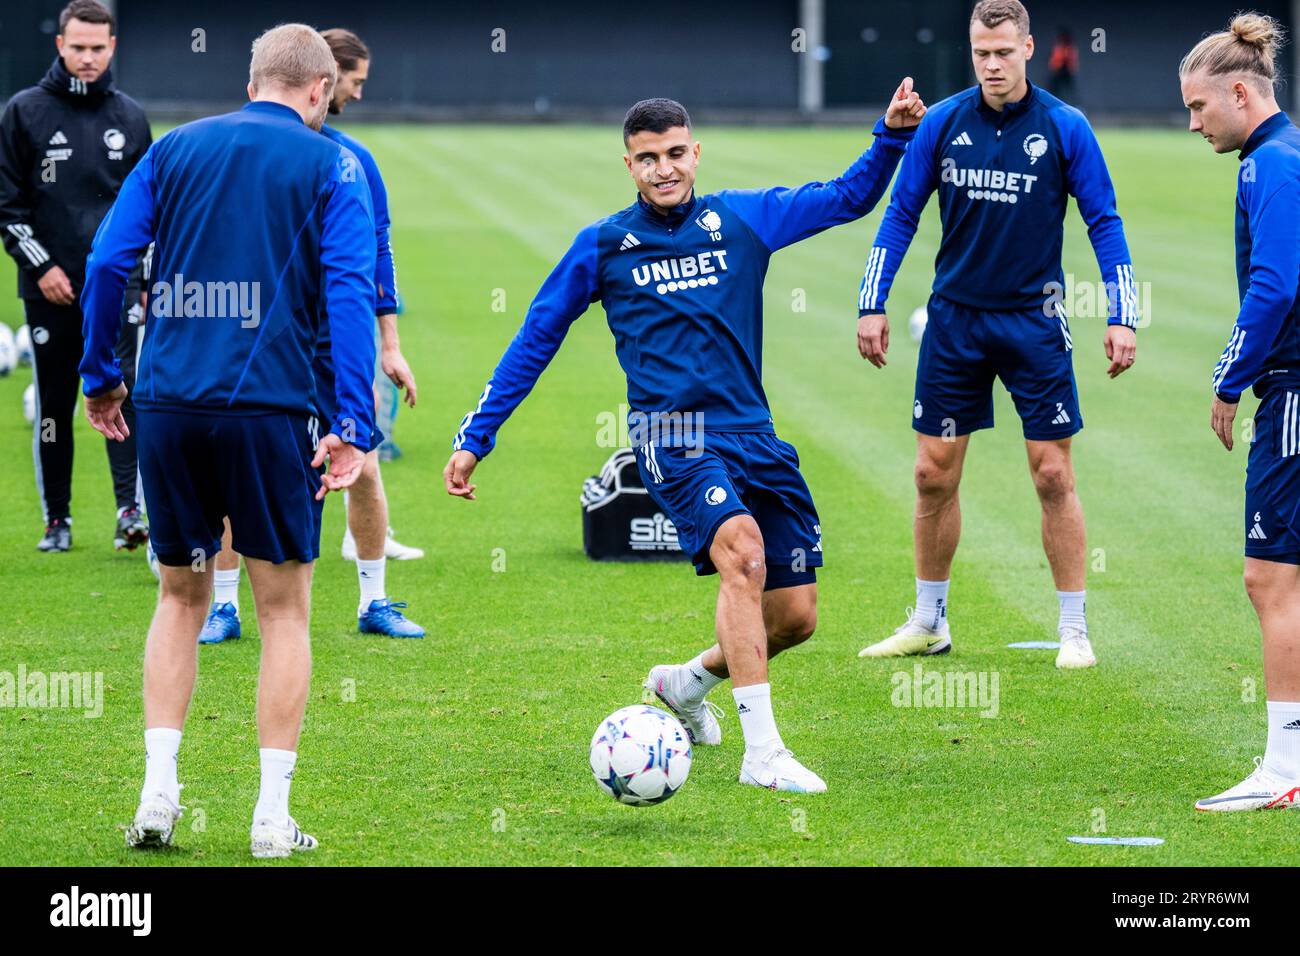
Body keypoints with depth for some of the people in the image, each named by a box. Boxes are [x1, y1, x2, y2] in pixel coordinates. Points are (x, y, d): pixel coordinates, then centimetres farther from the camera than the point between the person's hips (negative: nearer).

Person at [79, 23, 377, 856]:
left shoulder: (174, 149, 11)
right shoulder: (330, 165, 1)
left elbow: (108, 262, 4)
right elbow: (350, 292, -9)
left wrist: (100, 376, 14)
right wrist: (355, 426, -12)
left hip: (167, 406, 3)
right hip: (272, 410, -3)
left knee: (182, 596, 18)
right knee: (284, 607, 7)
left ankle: (158, 790, 9)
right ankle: (273, 819, 4)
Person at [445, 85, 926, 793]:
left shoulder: (743, 218, 10)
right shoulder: (602, 245, 5)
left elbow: (849, 197, 18)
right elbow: (535, 340, 12)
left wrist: (894, 135, 1)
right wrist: (473, 438, 10)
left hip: (754, 437, 4)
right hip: (672, 436, -4)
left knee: (795, 615, 2)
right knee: (742, 550, -30)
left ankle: (687, 683, 33)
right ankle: (762, 751, -28)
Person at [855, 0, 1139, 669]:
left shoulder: (1064, 128, -5)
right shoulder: (942, 124, 0)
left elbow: (1103, 222, -1)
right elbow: (900, 214, 7)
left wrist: (1122, 317, -8)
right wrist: (872, 305, 1)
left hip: (1032, 319, -2)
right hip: (955, 317, 2)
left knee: (1053, 474, -3)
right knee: (934, 473, 5)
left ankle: (1074, 630, 6)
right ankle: (927, 622, 19)